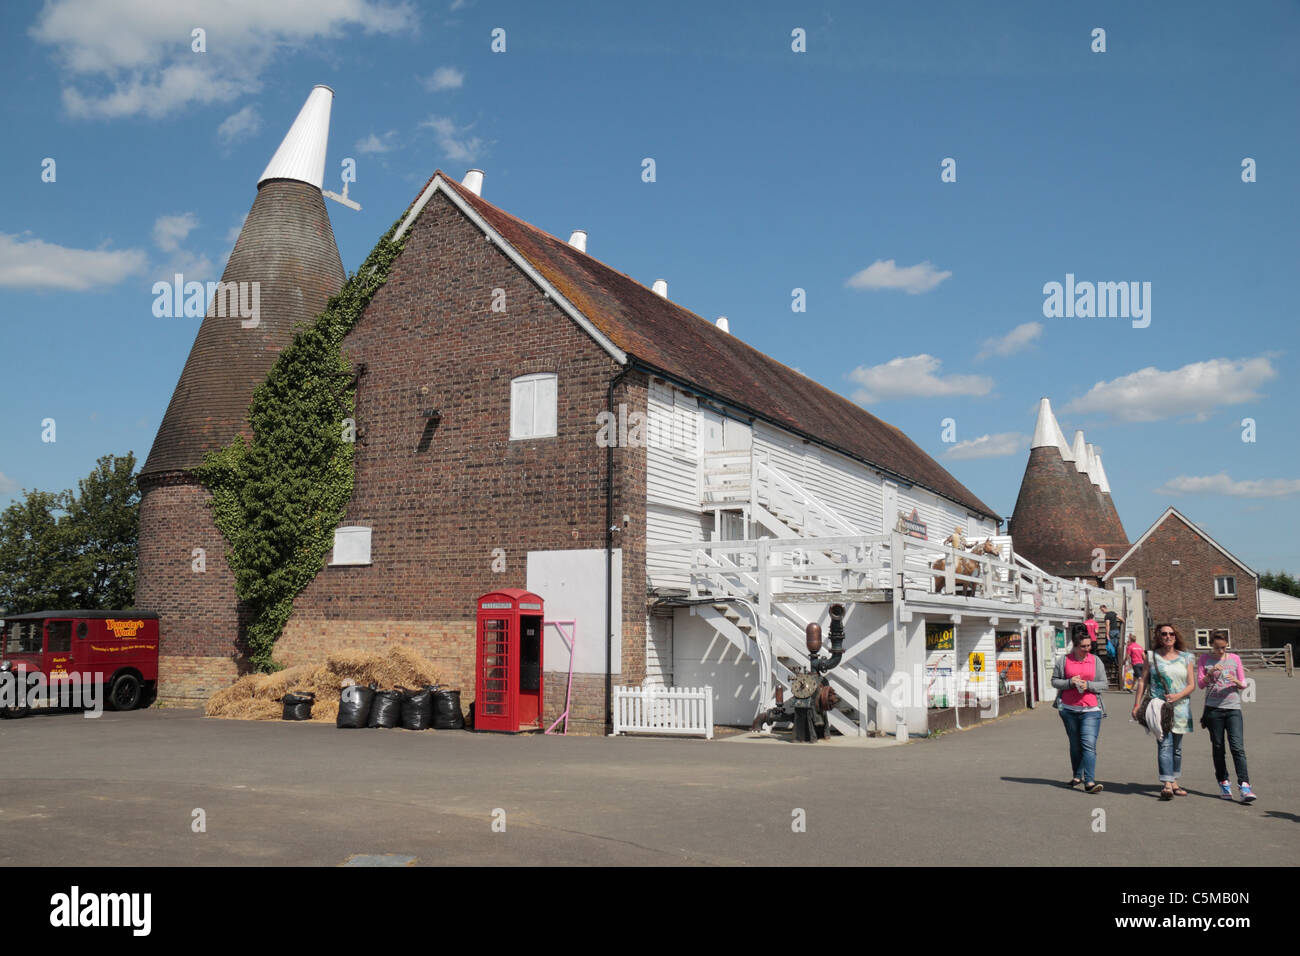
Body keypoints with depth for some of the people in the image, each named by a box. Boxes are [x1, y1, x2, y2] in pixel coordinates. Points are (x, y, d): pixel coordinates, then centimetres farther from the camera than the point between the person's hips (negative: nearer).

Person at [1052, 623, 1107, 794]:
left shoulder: (1095, 660, 5)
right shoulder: (1063, 660, 4)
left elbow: (1103, 684, 7)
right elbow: (1054, 681, 6)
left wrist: (1088, 685, -11)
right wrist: (1070, 683, -11)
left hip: (1091, 709, -1)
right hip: (1069, 709, 1)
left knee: (1089, 745, -12)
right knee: (1075, 745, 12)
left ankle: (1090, 781, -14)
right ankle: (1077, 776, 27)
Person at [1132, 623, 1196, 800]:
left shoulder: (1186, 658, 10)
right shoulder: (1152, 656, 6)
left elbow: (1192, 685, 5)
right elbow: (1143, 681, 7)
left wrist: (1177, 696, -12)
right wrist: (1137, 704, 1)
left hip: (1180, 707, 3)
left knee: (1177, 747, 10)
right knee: (1164, 744, -14)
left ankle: (1174, 782, 23)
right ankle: (1167, 785, -21)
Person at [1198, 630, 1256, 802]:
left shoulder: (1235, 659, 9)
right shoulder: (1205, 659, 5)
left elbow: (1243, 683, 9)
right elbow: (1200, 683, -1)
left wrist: (1236, 681, -13)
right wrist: (1210, 673, -19)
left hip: (1233, 708, 0)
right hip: (1213, 708, 0)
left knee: (1237, 746, -11)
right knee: (1218, 747, 6)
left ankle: (1244, 786, -15)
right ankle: (1223, 783, 19)